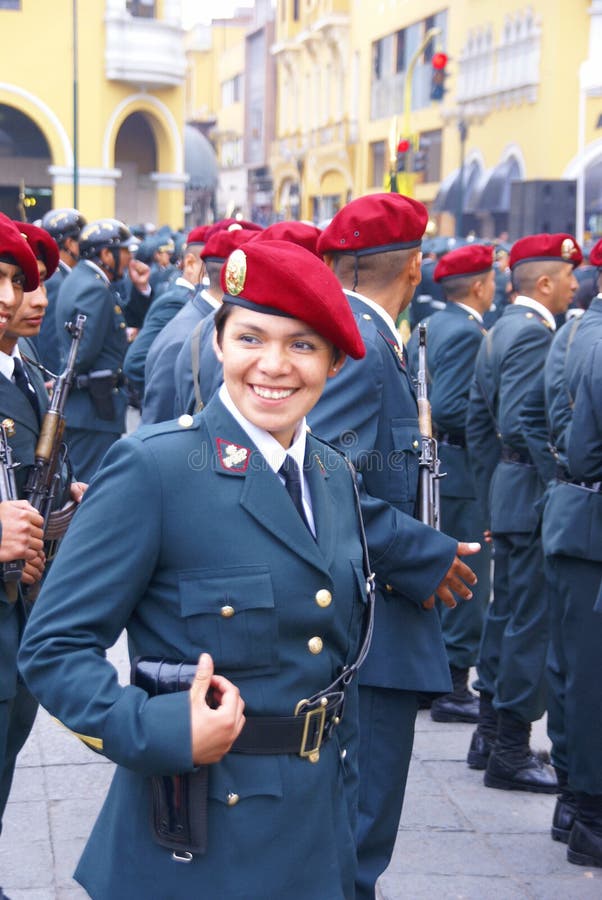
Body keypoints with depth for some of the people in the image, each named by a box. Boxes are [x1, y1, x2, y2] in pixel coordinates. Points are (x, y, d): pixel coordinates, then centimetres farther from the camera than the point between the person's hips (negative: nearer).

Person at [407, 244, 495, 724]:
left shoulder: (427, 327, 11)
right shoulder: (467, 333, -17)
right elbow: (448, 408, -26)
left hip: (430, 470, 10)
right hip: (463, 473, -10)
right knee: (467, 581, -2)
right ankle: (454, 688, 2)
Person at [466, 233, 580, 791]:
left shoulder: (500, 331, 15)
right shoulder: (534, 334, -16)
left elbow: (478, 420, 18)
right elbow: (521, 423, -25)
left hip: (508, 495, 11)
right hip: (536, 499, -11)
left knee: (508, 611, 17)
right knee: (534, 620, -5)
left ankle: (490, 735, 26)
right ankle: (511, 752, 1)